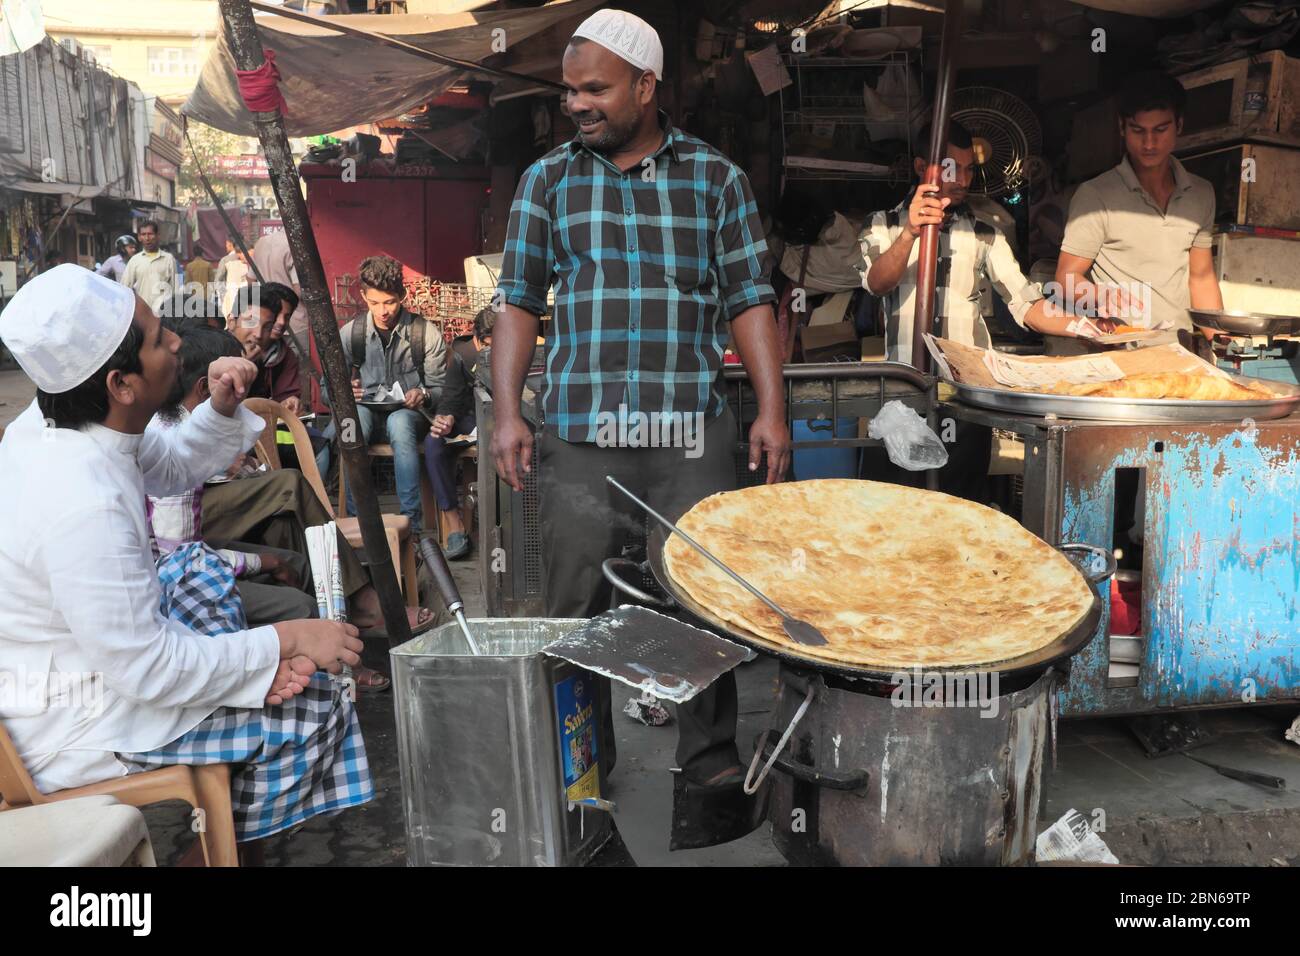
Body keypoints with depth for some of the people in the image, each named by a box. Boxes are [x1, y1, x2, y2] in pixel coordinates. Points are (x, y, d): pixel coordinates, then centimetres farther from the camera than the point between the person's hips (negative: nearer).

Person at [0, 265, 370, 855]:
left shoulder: (48, 424, -7)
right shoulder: (83, 505, -35)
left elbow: (169, 468, 12)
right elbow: (144, 671, -28)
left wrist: (221, 410, -7)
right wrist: (286, 641, -21)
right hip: (68, 730, -9)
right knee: (314, 709, -6)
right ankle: (235, 839, 25)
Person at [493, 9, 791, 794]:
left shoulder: (717, 178, 8)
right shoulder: (548, 180, 10)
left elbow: (750, 300, 5)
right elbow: (519, 302, 7)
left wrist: (772, 409, -5)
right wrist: (508, 413, -3)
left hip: (696, 435, 0)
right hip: (580, 436, 1)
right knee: (577, 609, 4)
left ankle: (710, 752, 22)